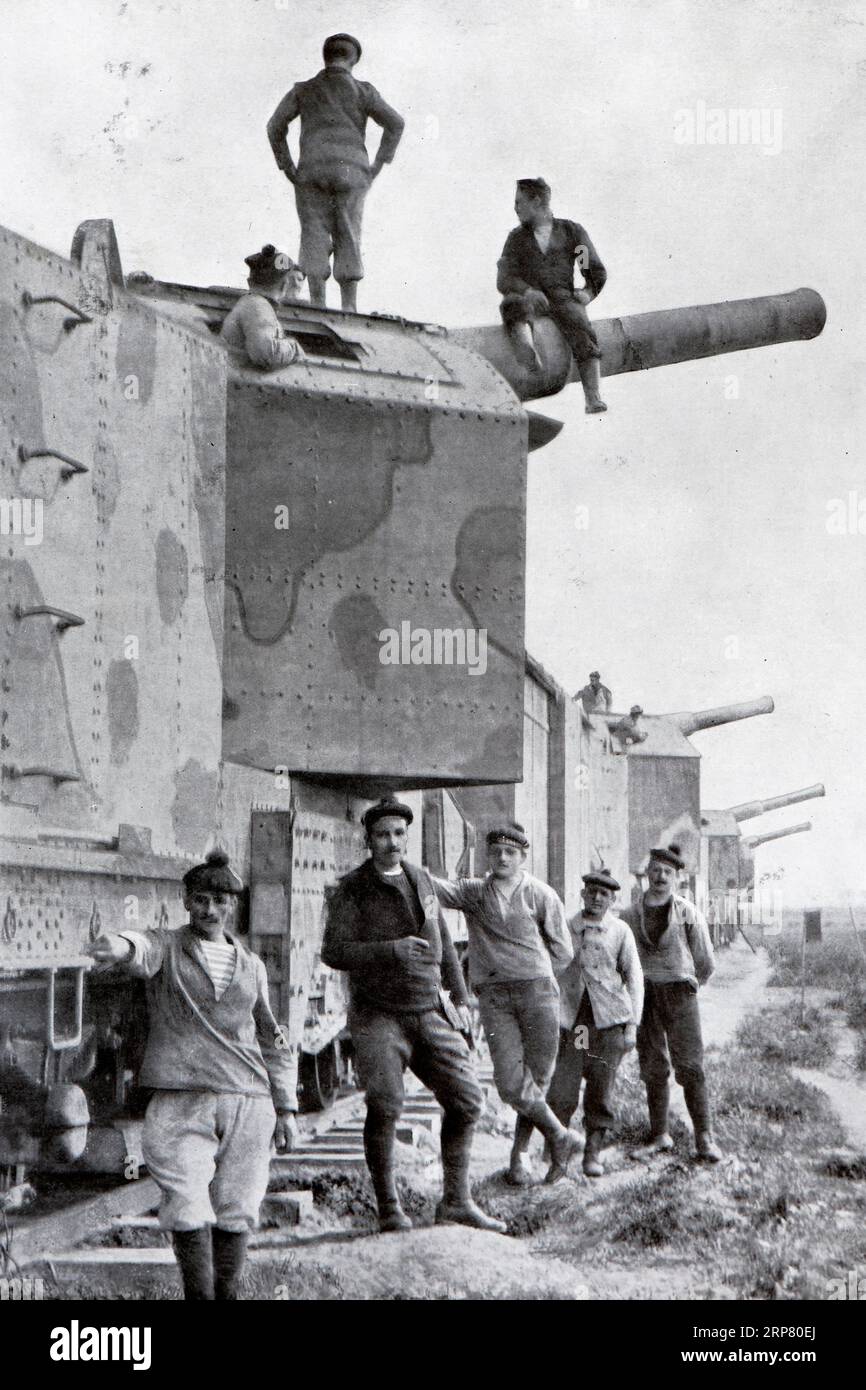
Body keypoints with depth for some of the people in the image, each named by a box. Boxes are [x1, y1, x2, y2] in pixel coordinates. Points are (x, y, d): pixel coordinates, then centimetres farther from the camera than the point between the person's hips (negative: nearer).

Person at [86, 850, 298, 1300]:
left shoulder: (252, 967, 18)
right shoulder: (166, 949, 6)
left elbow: (273, 1041, 23)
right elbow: (142, 951, -20)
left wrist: (286, 1108, 17)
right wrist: (120, 946, -45)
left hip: (248, 1102, 3)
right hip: (180, 1101, -3)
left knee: (236, 1212, 3)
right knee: (188, 1211, -11)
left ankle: (227, 1294, 13)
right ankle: (199, 1296, -4)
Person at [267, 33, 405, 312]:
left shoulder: (303, 90, 12)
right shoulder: (362, 91, 10)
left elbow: (275, 126, 6)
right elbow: (395, 123, 1)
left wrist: (287, 167, 7)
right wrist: (379, 164, 4)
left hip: (312, 170, 0)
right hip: (352, 171, 0)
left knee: (315, 235, 0)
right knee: (349, 238, 3)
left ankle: (317, 302, -11)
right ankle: (349, 306, -3)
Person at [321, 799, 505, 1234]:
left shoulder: (420, 879, 12)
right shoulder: (351, 889, -5)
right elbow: (333, 951, -15)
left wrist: (459, 997, 17)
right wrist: (392, 950, -26)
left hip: (430, 1012, 5)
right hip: (378, 1015, -5)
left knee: (466, 1100, 0)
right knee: (384, 1106, -17)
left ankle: (456, 1201, 11)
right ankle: (388, 1207, -4)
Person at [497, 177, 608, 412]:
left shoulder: (571, 230, 15)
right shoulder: (517, 238, 17)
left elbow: (597, 272, 18)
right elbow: (503, 280, 4)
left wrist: (587, 293, -4)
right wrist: (527, 291, -17)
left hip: (562, 298, -1)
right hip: (528, 298, 1)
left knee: (582, 332, -32)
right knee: (512, 305, -36)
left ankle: (593, 398, -41)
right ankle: (527, 352, -64)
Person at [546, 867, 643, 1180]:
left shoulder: (620, 931, 5)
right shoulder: (566, 928, 9)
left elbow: (634, 978, 5)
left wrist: (632, 1025, -1)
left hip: (609, 1018, -1)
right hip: (571, 1018, 1)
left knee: (601, 1089, 2)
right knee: (561, 1091, -8)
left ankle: (594, 1154, 15)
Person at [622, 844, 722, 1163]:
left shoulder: (688, 913, -1)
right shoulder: (631, 915, 5)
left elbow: (706, 963, 8)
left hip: (680, 993, -2)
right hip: (643, 994, 3)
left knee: (690, 1067, -6)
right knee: (653, 1070, 6)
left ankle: (704, 1138, -3)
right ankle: (659, 1137, 13)